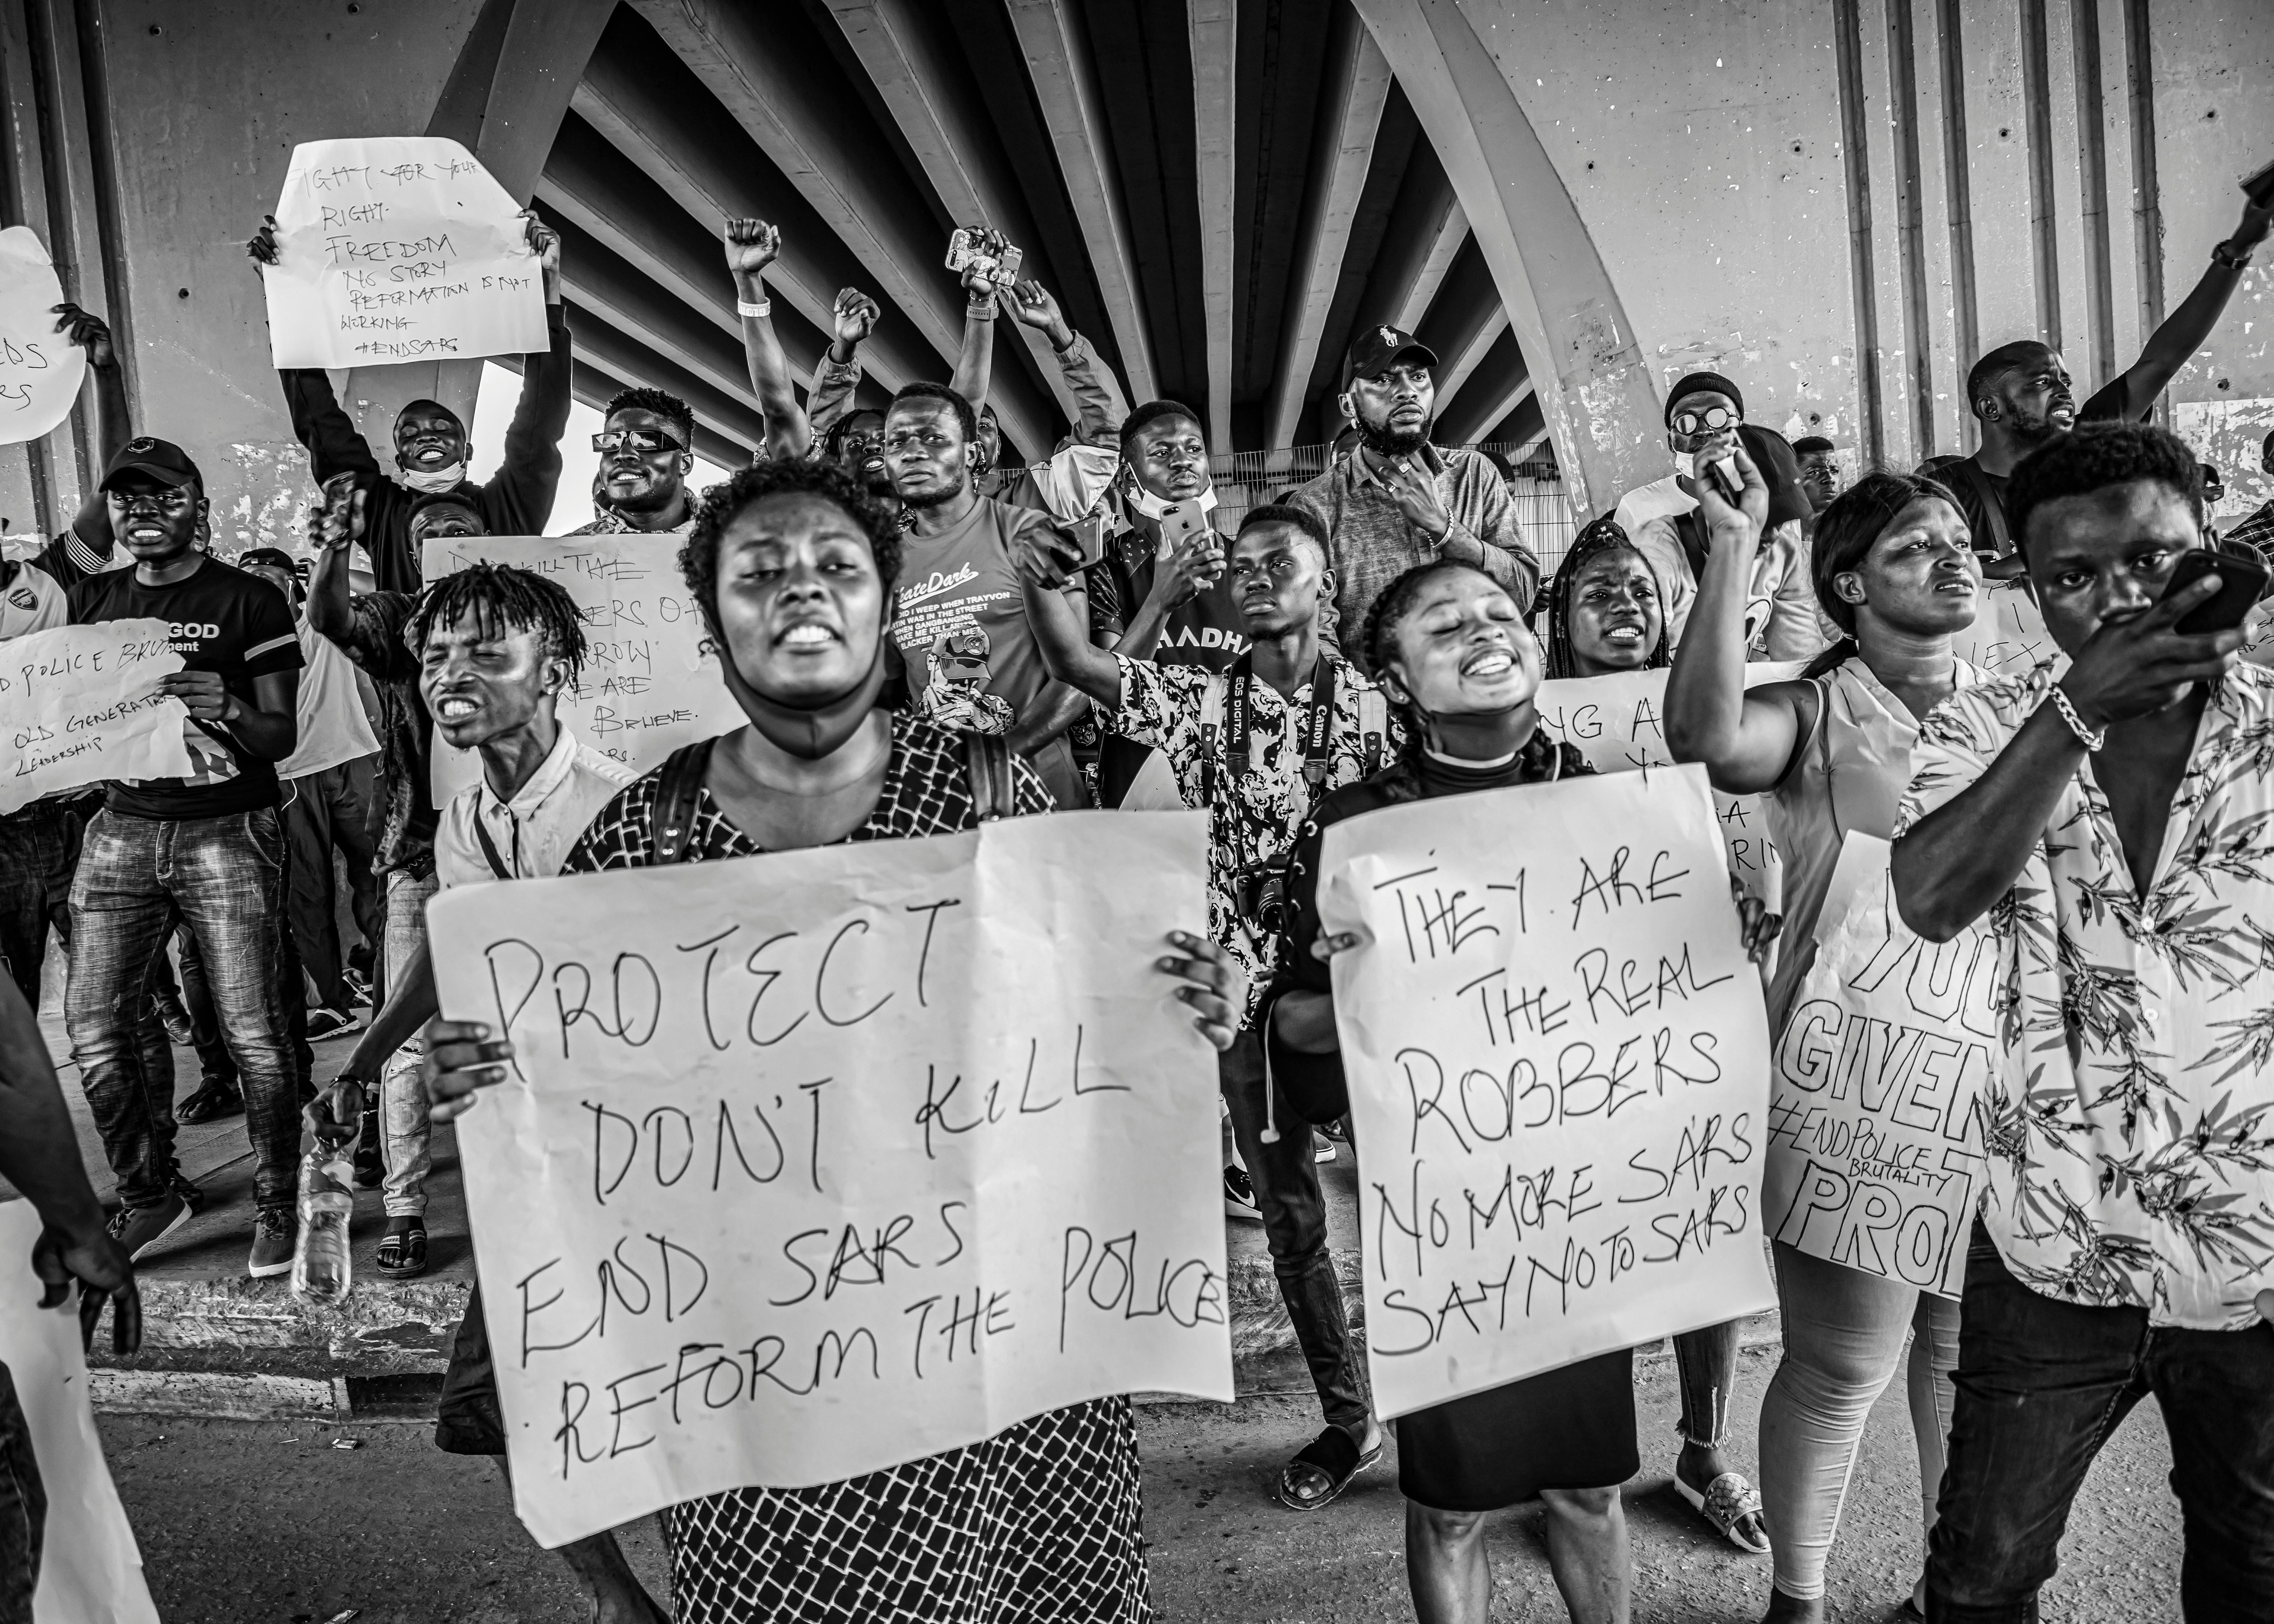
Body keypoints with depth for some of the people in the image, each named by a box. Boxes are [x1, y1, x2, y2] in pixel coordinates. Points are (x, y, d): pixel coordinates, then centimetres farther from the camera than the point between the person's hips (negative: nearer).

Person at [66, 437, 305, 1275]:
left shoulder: (249, 601, 0)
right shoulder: (92, 602, 14)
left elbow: (281, 736, -2)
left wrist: (221, 709, -23)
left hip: (228, 832, -4)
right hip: (124, 827, 5)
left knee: (251, 1033, -5)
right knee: (93, 1020, 0)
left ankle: (276, 1206, 9)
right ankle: (148, 1196, 18)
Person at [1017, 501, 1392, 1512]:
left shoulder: (1370, 705, -4)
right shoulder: (1200, 701, 1)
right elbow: (1077, 664, -12)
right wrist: (1040, 579, -29)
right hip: (1248, 990, 3)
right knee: (1288, 1215, 13)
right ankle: (1348, 1421, 32)